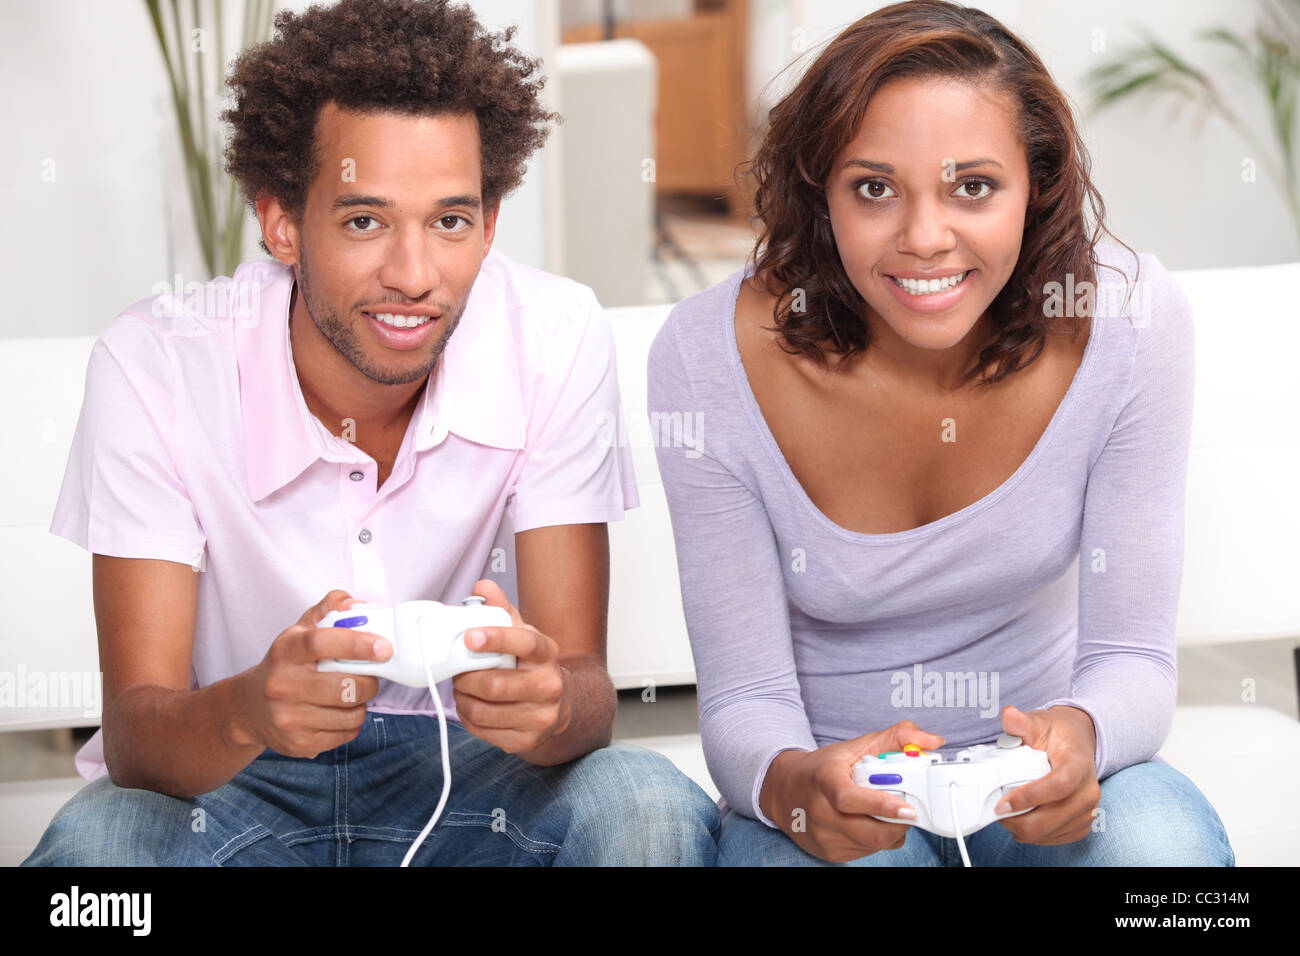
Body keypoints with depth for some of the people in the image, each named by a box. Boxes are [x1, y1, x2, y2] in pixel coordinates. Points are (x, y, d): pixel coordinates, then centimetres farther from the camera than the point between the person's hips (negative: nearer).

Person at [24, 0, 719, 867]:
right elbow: (135, 737, -23)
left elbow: (584, 687, -17)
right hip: (218, 772, -1)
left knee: (651, 809, -29)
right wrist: (248, 711, -47)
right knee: (95, 841, -34)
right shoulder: (157, 366, -20)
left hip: (456, 763, 2)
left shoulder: (555, 342, -16)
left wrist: (548, 702, -43)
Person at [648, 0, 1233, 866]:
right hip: (835, 788, -1)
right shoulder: (712, 357, -19)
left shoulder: (1130, 320, -16)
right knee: (814, 854, -34)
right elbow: (745, 703, -15)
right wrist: (790, 784, -38)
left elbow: (1132, 657, -11)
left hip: (1038, 790, 2)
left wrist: (1081, 735, -35)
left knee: (1161, 836, -30)